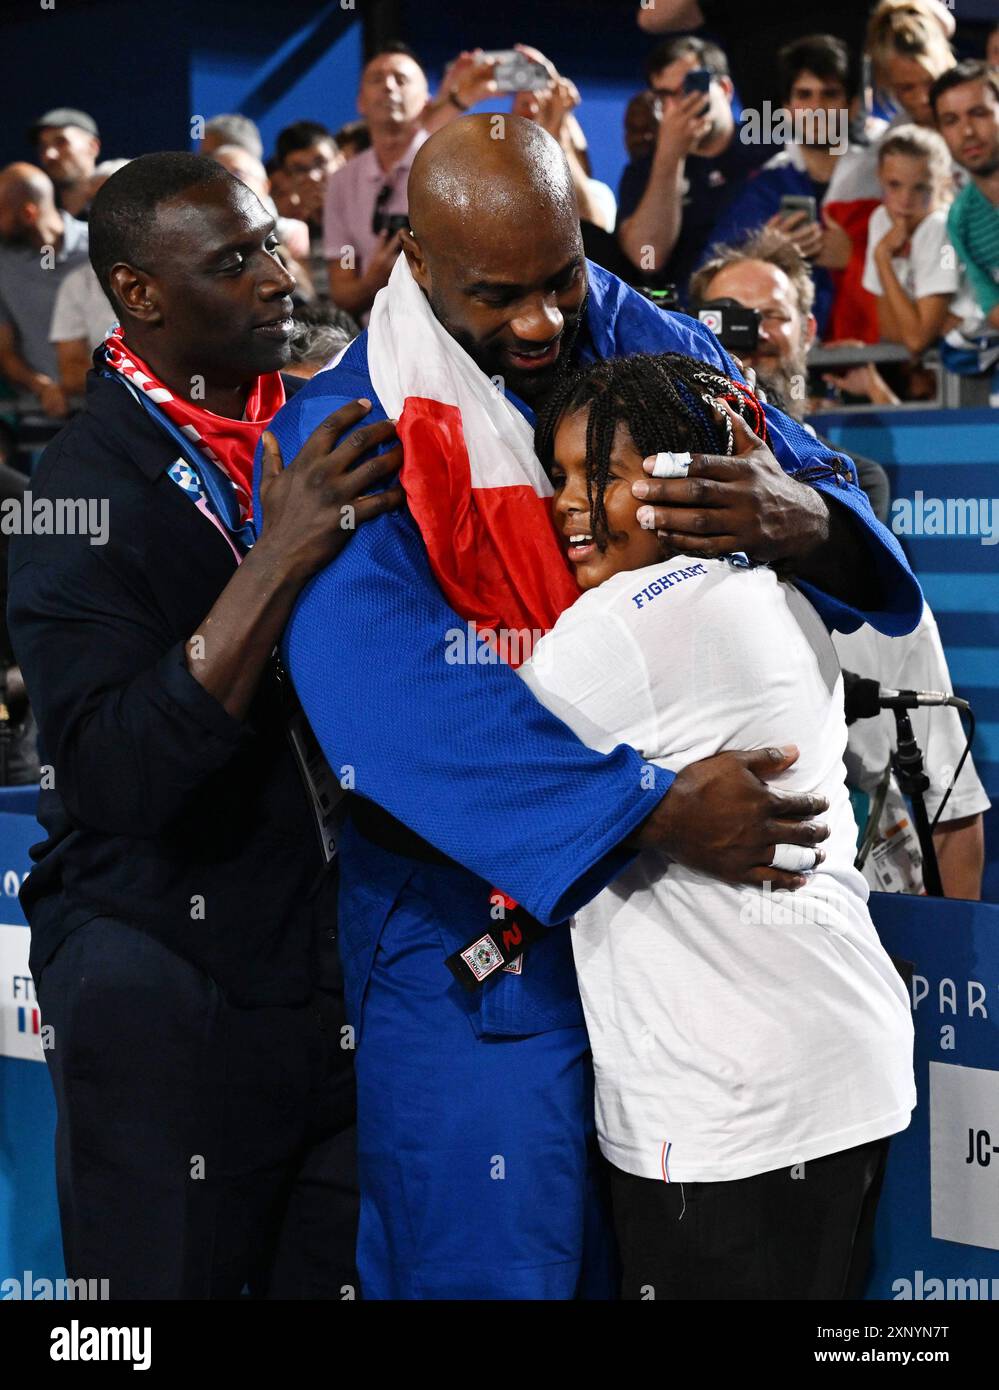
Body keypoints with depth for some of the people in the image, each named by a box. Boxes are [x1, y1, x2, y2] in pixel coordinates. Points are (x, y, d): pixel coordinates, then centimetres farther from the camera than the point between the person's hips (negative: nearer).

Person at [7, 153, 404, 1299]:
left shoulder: (319, 423, 6)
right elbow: (116, 777, -24)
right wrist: (277, 561, -29)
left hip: (344, 971, 6)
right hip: (171, 1002, -5)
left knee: (340, 1271, 11)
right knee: (169, 1276, 6)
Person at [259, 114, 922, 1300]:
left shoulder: (648, 348, 2)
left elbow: (841, 501, 0)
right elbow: (394, 700, -25)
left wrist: (794, 520, -27)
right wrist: (650, 806, -32)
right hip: (475, 923, -4)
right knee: (493, 1255, 3)